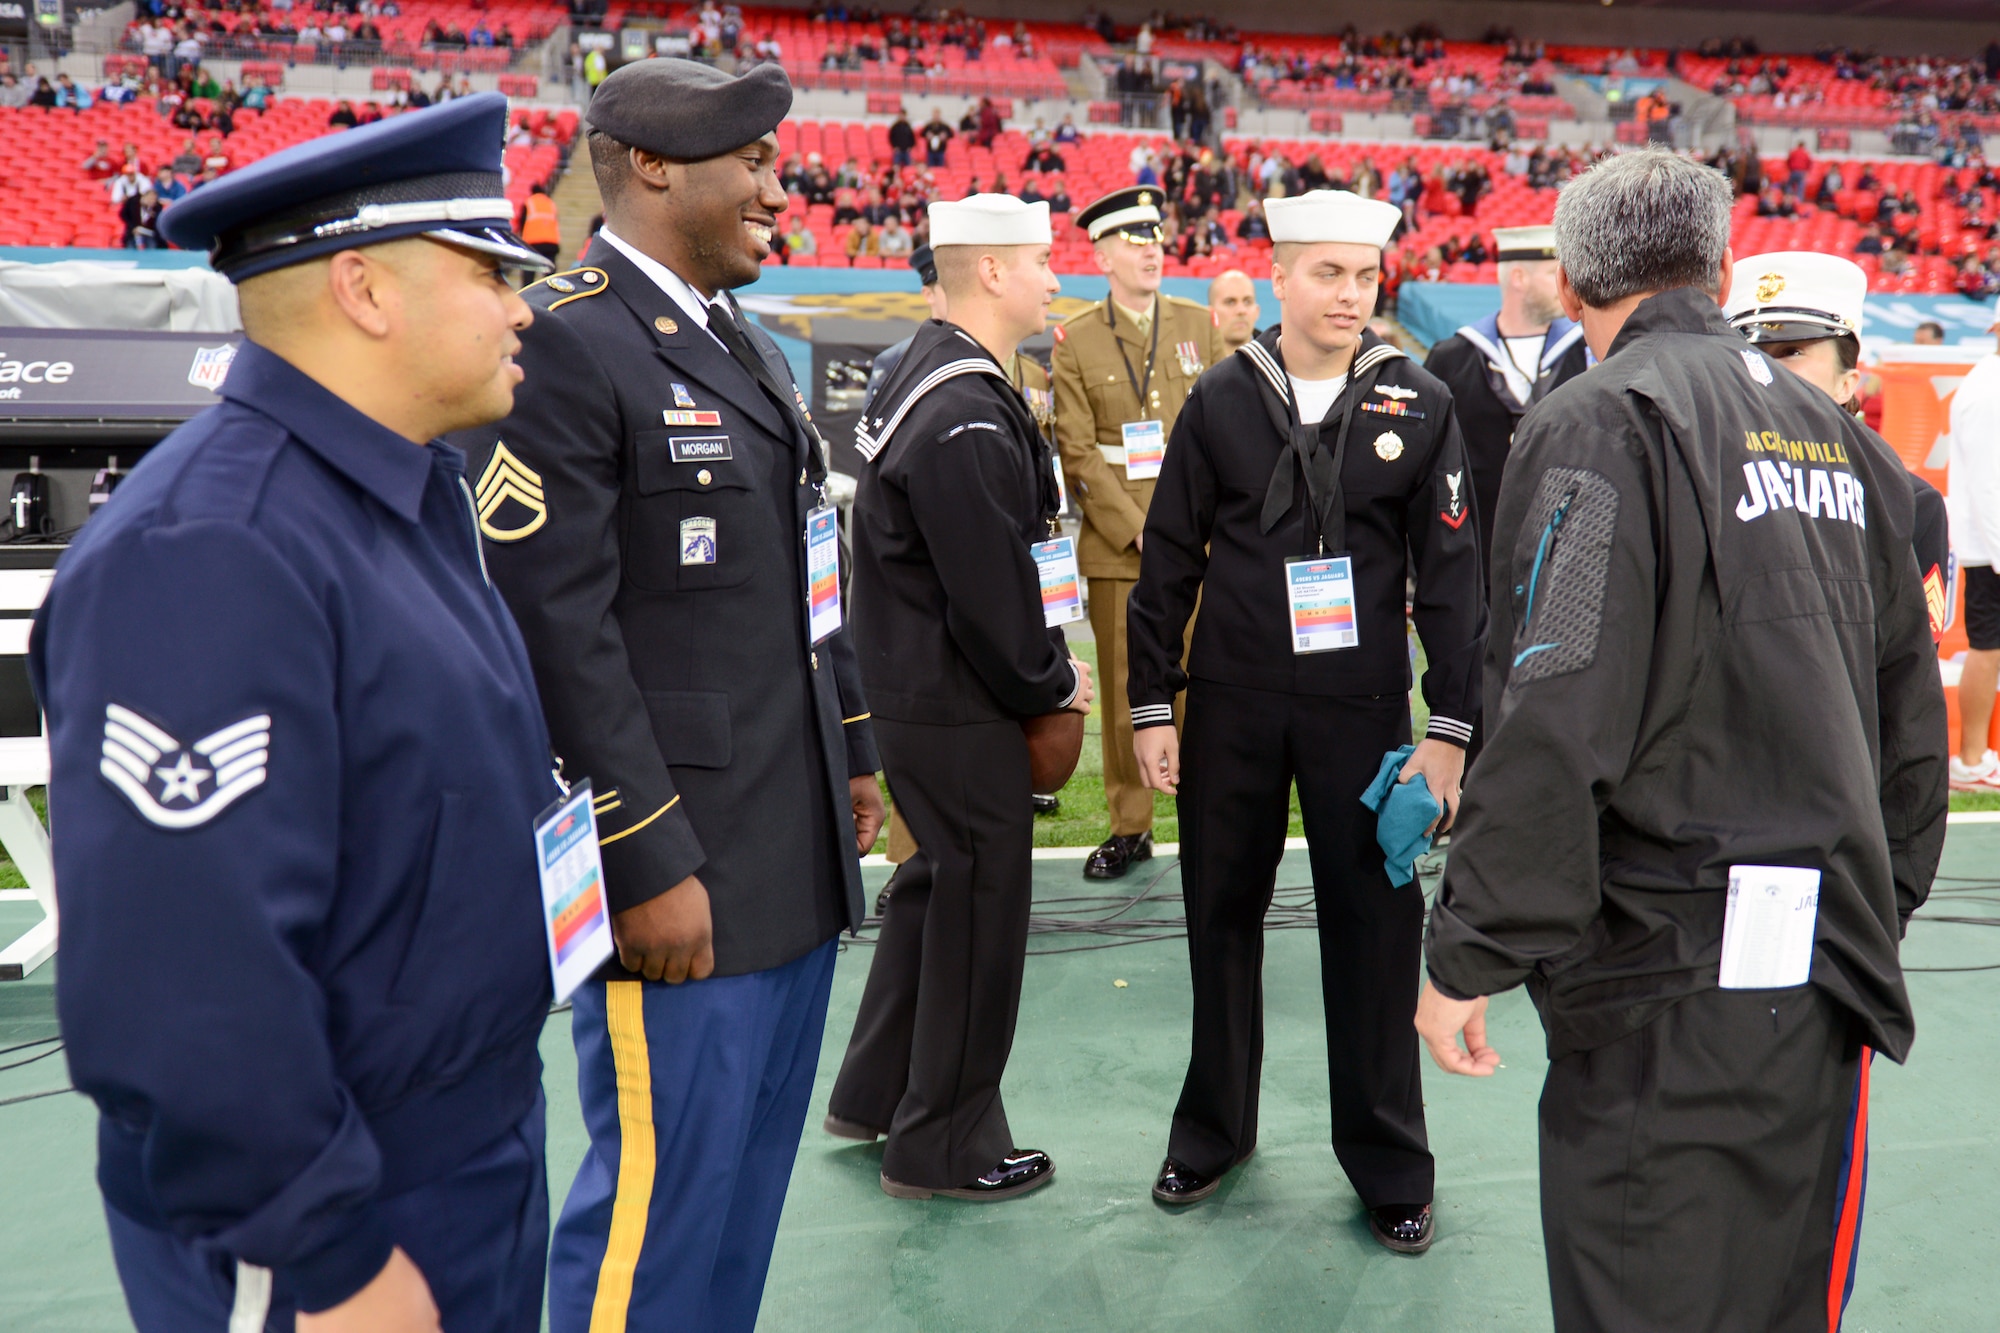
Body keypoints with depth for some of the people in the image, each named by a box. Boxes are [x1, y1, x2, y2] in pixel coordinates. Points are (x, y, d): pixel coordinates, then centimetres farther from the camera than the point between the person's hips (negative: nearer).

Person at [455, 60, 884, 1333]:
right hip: (682, 866, -9)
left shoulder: (752, 347, 14)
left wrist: (852, 751, 18)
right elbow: (557, 632, -20)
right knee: (661, 1192, 4)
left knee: (750, 1177, 20)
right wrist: (647, 864, -20)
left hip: (797, 852, 9)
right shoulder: (561, 345, -15)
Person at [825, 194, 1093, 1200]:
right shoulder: (966, 420, -24)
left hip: (914, 688, 10)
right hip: (955, 710, -10)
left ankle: (872, 1094, 37)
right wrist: (1051, 682, -7)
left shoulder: (929, 374, 10)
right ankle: (943, 1146, 22)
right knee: (980, 901, 4)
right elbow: (990, 590, -23)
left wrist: (1040, 667, 12)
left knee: (942, 880, 23)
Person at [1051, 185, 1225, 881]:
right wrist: (1140, 530, -10)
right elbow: (1077, 453, -3)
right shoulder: (1074, 341, 3)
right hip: (1116, 545, -1)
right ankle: (1129, 827, 16)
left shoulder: (1200, 325, 11)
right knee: (1125, 690, 4)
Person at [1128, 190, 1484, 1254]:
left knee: (1375, 929, 4)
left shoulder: (1420, 406, 1)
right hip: (1230, 707, 1)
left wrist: (1449, 728, -3)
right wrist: (1151, 706, 1)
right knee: (1221, 918, 10)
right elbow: (1168, 563, 4)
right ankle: (1213, 1129, 30)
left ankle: (1389, 1166, 22)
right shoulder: (1221, 401, 2)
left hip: (1363, 709, -1)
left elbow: (1449, 575, 1)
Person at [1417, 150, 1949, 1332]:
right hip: (1830, 974, 7)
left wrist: (1469, 958, -12)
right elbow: (1911, 712, 17)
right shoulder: (1839, 433, 12)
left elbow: (1557, 727, -19)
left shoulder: (1603, 422, -10)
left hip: (1672, 977, -7)